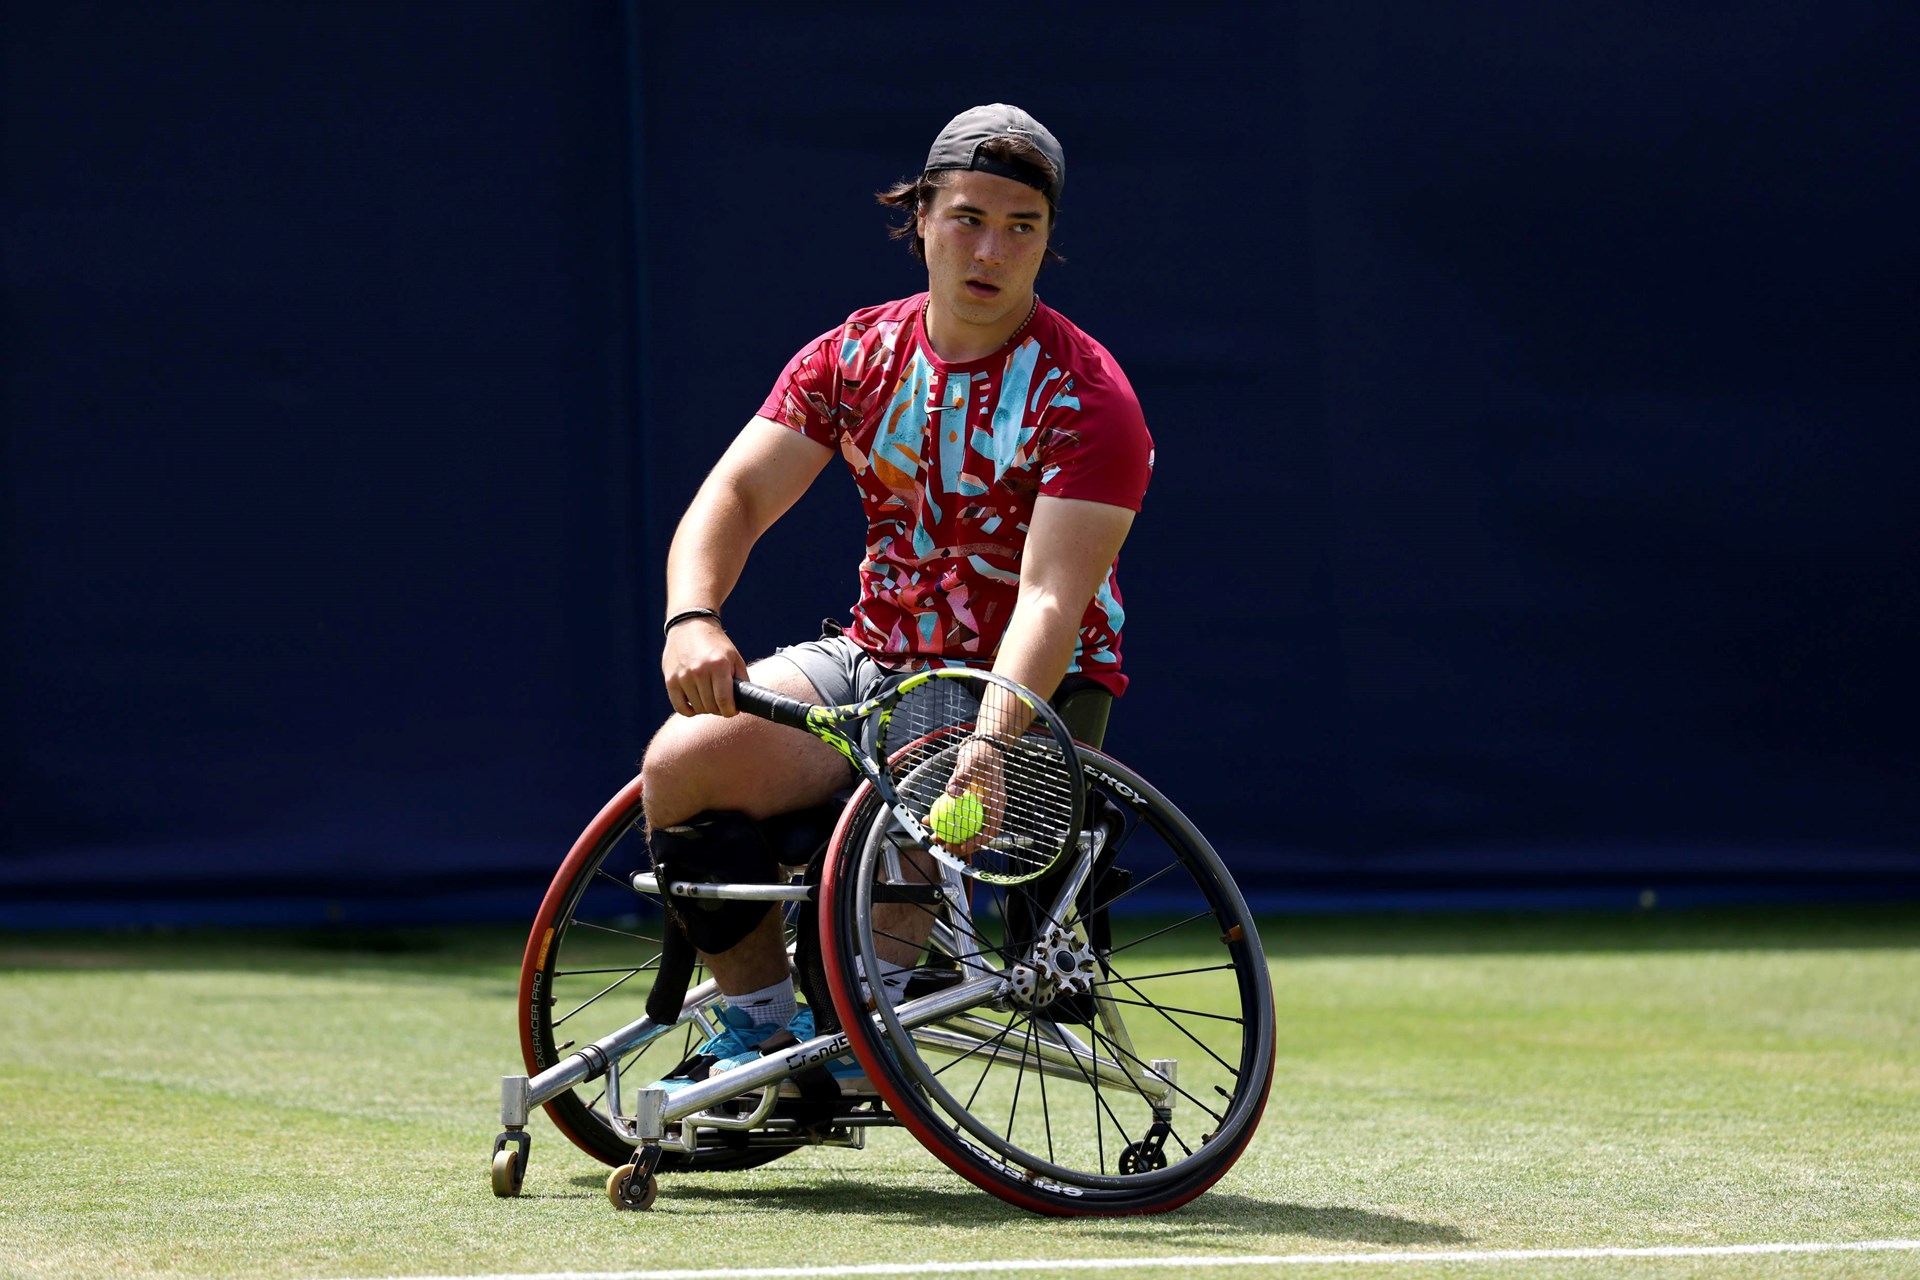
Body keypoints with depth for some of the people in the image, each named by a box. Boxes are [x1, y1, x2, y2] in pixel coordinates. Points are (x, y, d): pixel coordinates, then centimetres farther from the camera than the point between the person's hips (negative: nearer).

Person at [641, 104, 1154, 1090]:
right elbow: (735, 494, -4)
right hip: (874, 658, 5)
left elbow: (1052, 597, -25)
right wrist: (690, 620, -26)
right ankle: (759, 1026, -4)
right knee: (682, 765, -20)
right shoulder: (856, 355, 3)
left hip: (1029, 692, -5)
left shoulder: (1086, 398, -14)